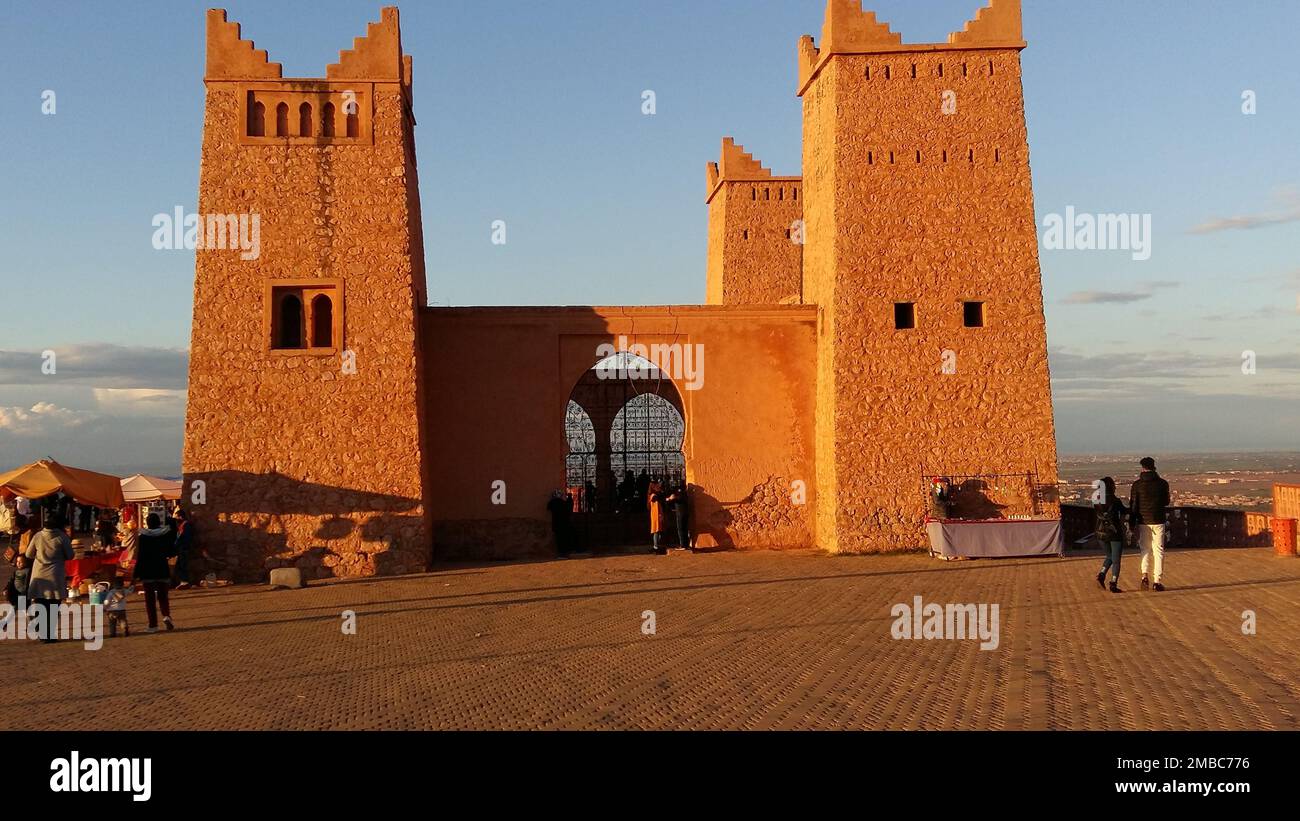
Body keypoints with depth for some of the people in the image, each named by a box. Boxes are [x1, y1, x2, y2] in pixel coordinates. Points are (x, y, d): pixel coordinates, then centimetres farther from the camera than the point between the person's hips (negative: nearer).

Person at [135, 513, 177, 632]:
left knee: (150, 599, 5)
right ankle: (166, 616, -12)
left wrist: (136, 573, -4)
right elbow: (173, 552, 3)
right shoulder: (166, 534, -2)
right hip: (163, 570, 2)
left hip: (147, 571, -2)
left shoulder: (143, 537, -8)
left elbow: (140, 556, -9)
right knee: (163, 596, 13)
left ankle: (153, 625, 3)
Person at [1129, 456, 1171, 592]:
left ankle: (1145, 574, -8)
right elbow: (1166, 502, 12)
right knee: (1158, 551, 8)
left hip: (1143, 522, 0)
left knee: (1145, 549, 12)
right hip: (1158, 521, 0)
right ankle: (1157, 580, 4)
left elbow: (1133, 505, -3)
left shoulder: (1137, 484, -4)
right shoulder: (1163, 483, -1)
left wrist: (1131, 524, 3)